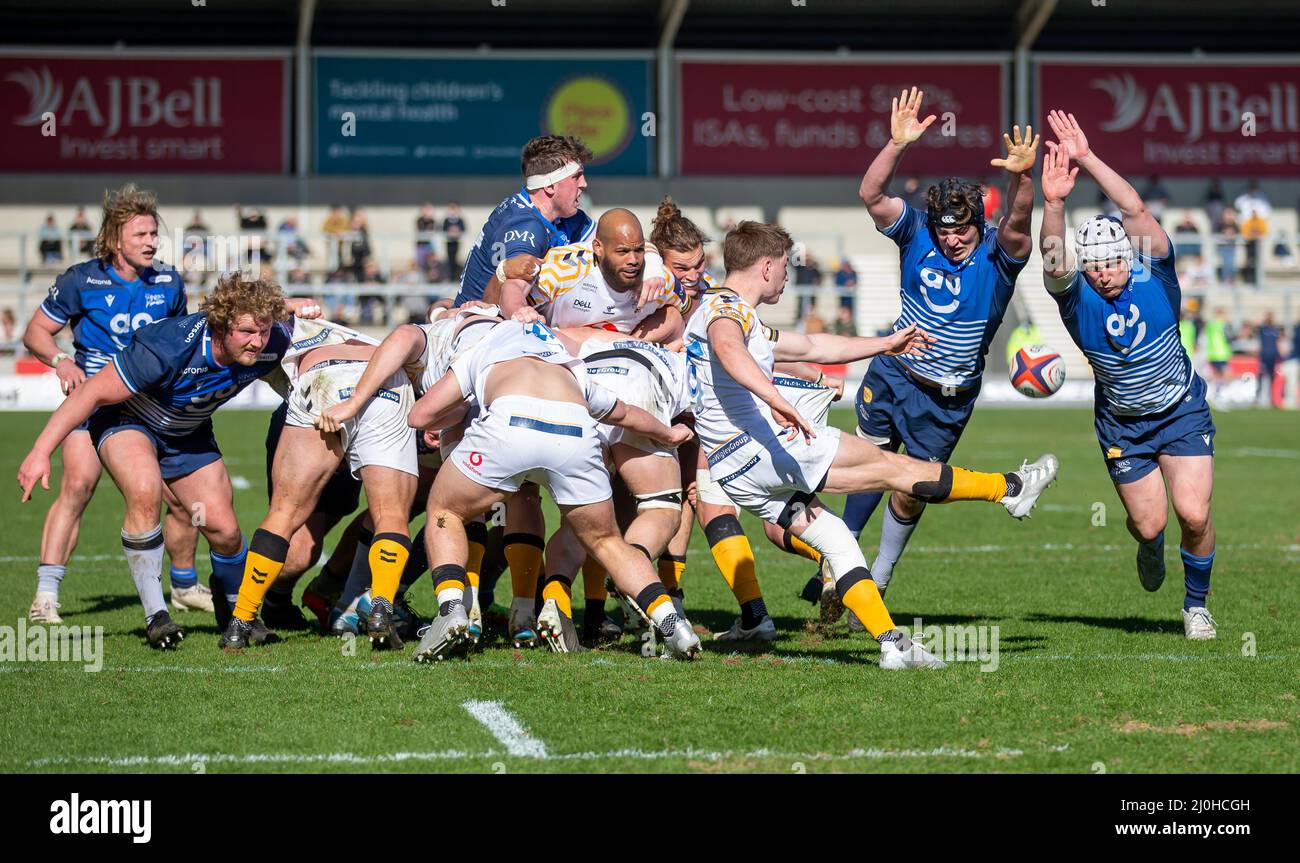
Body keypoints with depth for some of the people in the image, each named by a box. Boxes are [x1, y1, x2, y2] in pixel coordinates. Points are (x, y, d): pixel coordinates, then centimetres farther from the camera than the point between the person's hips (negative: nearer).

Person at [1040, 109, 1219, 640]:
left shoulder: (1152, 273, -16)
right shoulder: (1076, 296, -16)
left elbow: (1135, 211, -30)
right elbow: (1053, 260, -37)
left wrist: (1088, 159, -37)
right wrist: (1054, 202, -53)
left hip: (1182, 411, -1)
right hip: (1122, 425, 1)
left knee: (1193, 514, -13)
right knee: (1149, 523, 4)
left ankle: (1196, 604, 13)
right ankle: (1149, 547, 44)